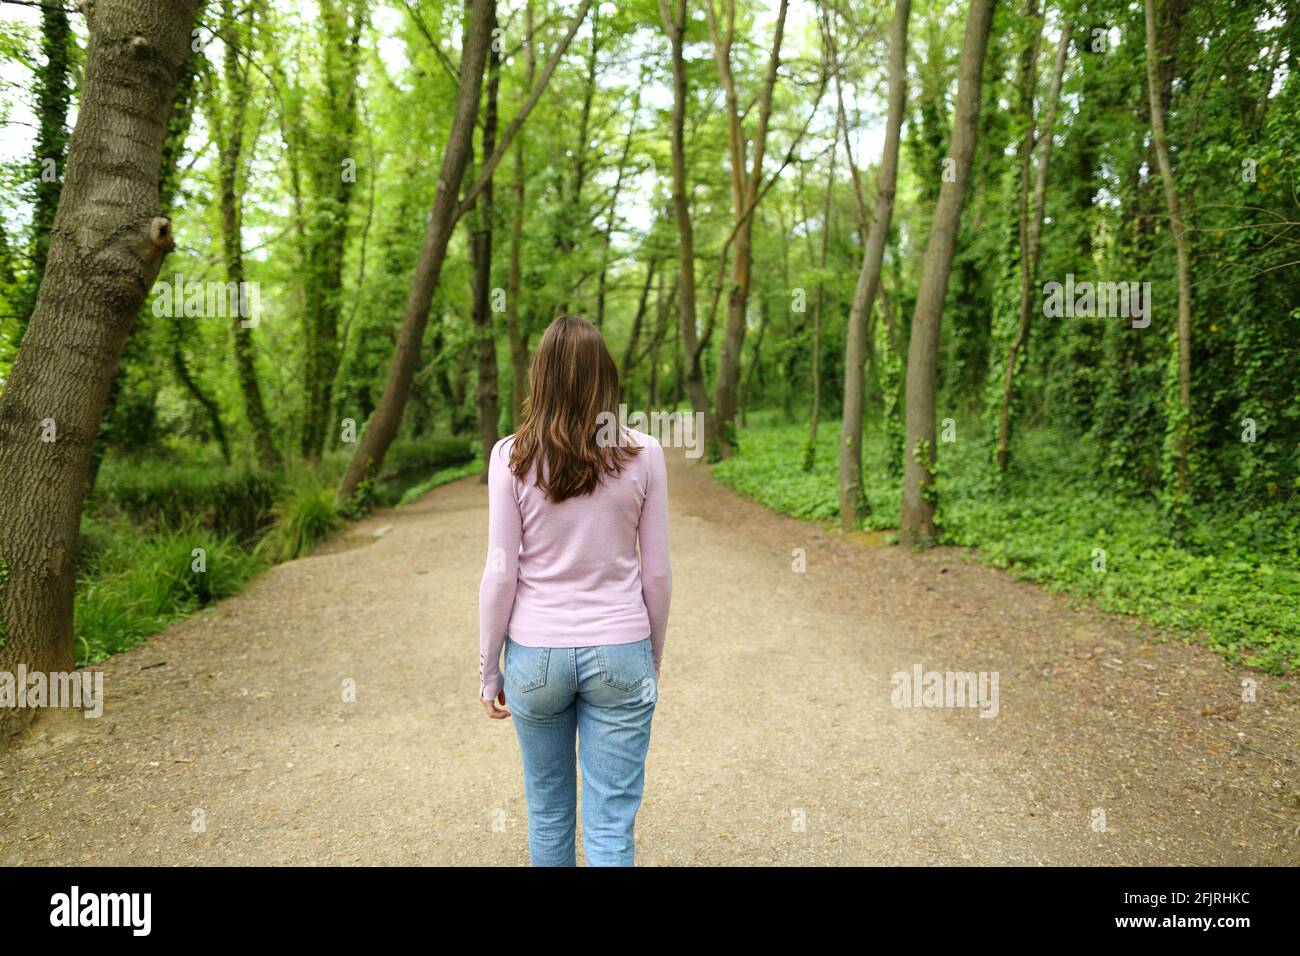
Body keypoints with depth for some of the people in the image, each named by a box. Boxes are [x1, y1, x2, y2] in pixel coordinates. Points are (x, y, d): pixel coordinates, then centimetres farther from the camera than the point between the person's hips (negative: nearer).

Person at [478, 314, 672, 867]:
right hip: (619, 654, 0)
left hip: (536, 655, 1)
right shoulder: (643, 455, -6)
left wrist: (489, 669, 6)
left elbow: (500, 575, -6)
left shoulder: (511, 457, -7)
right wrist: (653, 660, 13)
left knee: (547, 813, 20)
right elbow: (657, 574, -1)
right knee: (611, 826, 8)